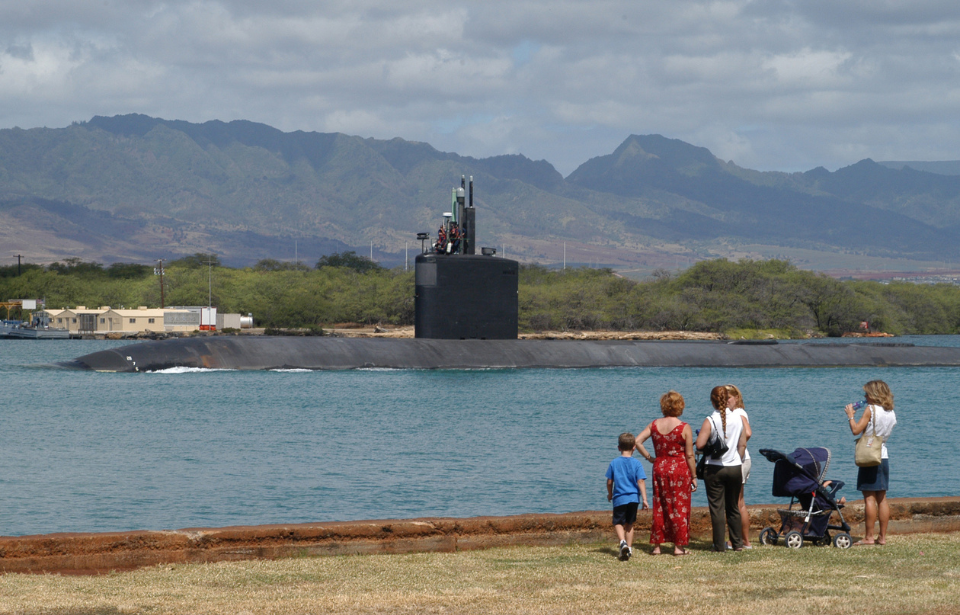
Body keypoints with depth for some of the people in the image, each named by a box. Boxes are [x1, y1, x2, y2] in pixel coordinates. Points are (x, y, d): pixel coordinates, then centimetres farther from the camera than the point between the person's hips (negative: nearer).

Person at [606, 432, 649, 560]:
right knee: (629, 524, 15)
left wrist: (610, 494, 23)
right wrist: (644, 499, -7)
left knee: (618, 523, 3)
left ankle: (623, 542, -23)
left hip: (619, 498, -1)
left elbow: (609, 481, 5)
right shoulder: (636, 463, -3)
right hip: (633, 498, 1)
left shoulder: (614, 463, -1)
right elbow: (640, 481, -8)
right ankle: (629, 548, 15)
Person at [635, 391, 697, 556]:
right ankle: (678, 546, 5)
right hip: (680, 468, -4)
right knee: (679, 507, 4)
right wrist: (694, 477, 0)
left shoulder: (654, 425, 1)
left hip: (660, 468, 4)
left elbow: (637, 441, -4)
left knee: (659, 507, 11)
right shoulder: (684, 428, -10)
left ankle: (657, 546, 13)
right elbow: (689, 455, -8)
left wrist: (649, 457, 5)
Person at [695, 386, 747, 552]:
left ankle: (719, 545, -1)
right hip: (735, 468, 4)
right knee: (733, 508, 15)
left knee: (717, 508, 1)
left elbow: (700, 445, -19)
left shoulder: (710, 421, -12)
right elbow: (742, 445, 8)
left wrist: (709, 444, 3)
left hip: (715, 469, -4)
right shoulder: (738, 419, 2)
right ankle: (738, 543, 14)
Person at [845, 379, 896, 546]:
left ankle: (869, 537, -7)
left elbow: (856, 430, -16)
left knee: (869, 498, -6)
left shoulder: (870, 409, -12)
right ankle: (882, 536, 10)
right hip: (884, 458, 7)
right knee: (882, 498, 9)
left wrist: (850, 415, -1)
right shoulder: (890, 413, 9)